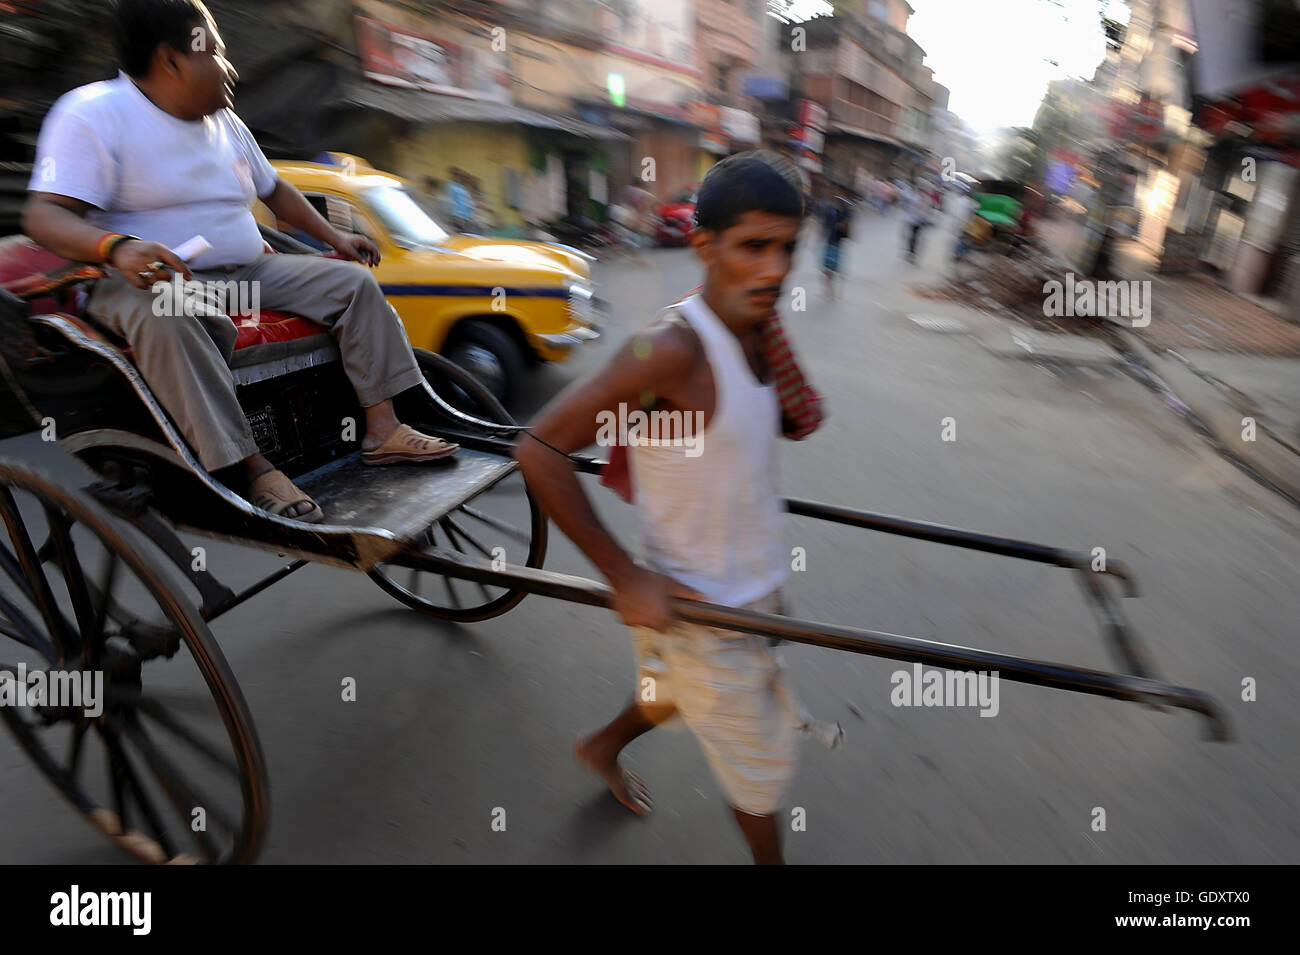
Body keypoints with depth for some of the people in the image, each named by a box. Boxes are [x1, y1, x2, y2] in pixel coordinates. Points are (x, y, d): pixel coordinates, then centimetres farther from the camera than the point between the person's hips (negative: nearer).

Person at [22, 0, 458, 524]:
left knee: (354, 281, -6)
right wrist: (116, 248, -36)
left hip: (250, 272, 7)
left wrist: (334, 236, 17)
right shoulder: (93, 113, -6)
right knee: (163, 318, -41)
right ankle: (254, 469, -40)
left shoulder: (224, 121, 16)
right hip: (153, 280, -6)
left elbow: (273, 189, 29)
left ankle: (383, 430, -16)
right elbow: (44, 214, -15)